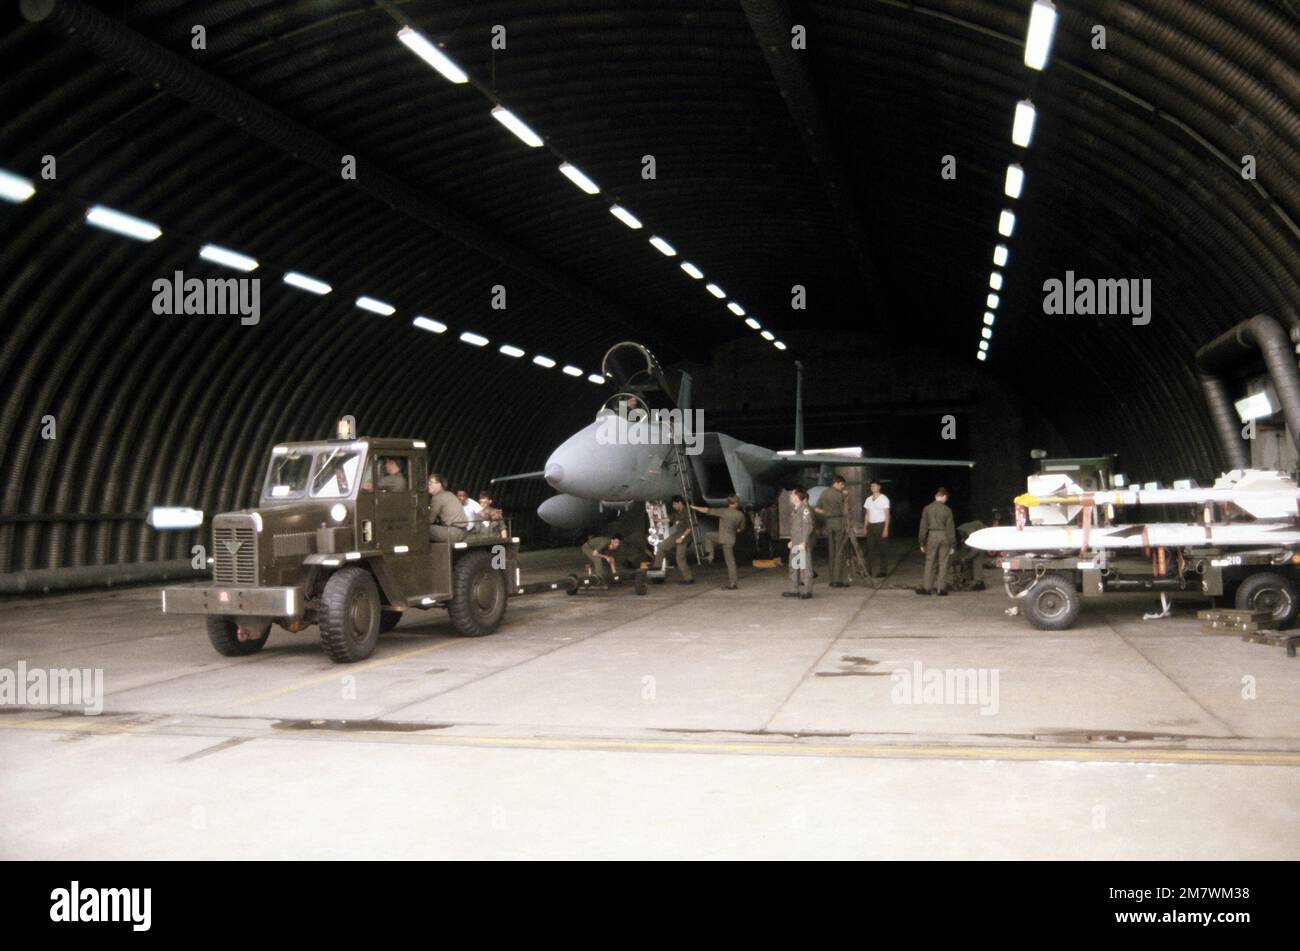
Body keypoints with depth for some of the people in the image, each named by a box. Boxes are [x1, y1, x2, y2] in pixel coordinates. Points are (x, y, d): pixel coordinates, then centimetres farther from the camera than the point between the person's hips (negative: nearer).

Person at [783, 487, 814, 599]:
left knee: (804, 566, -6)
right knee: (793, 566, 11)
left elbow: (807, 526, -16)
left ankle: (807, 591, -3)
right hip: (795, 543, 9)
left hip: (802, 543, -9)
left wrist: (803, 542, -20)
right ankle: (794, 590, 17)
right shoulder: (794, 510, 16)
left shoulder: (804, 509, -11)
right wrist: (791, 540, 21)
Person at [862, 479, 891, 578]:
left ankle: (881, 571, 1)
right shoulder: (868, 499, 12)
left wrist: (886, 529, -13)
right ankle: (870, 570, 7)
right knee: (870, 548, 2)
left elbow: (887, 514, -7)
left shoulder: (884, 498, -4)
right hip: (871, 525, 5)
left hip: (880, 525, -5)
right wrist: (865, 527, 7)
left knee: (880, 548, -3)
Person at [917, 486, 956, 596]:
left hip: (932, 536, 1)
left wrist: (922, 543, 8)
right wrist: (953, 545, 3)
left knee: (930, 563, 7)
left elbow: (923, 527, 1)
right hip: (944, 537, -1)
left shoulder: (927, 509, -1)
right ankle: (941, 588, 6)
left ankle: (926, 587, 7)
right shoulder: (947, 510, -5)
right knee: (943, 563, 6)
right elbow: (950, 528, -3)